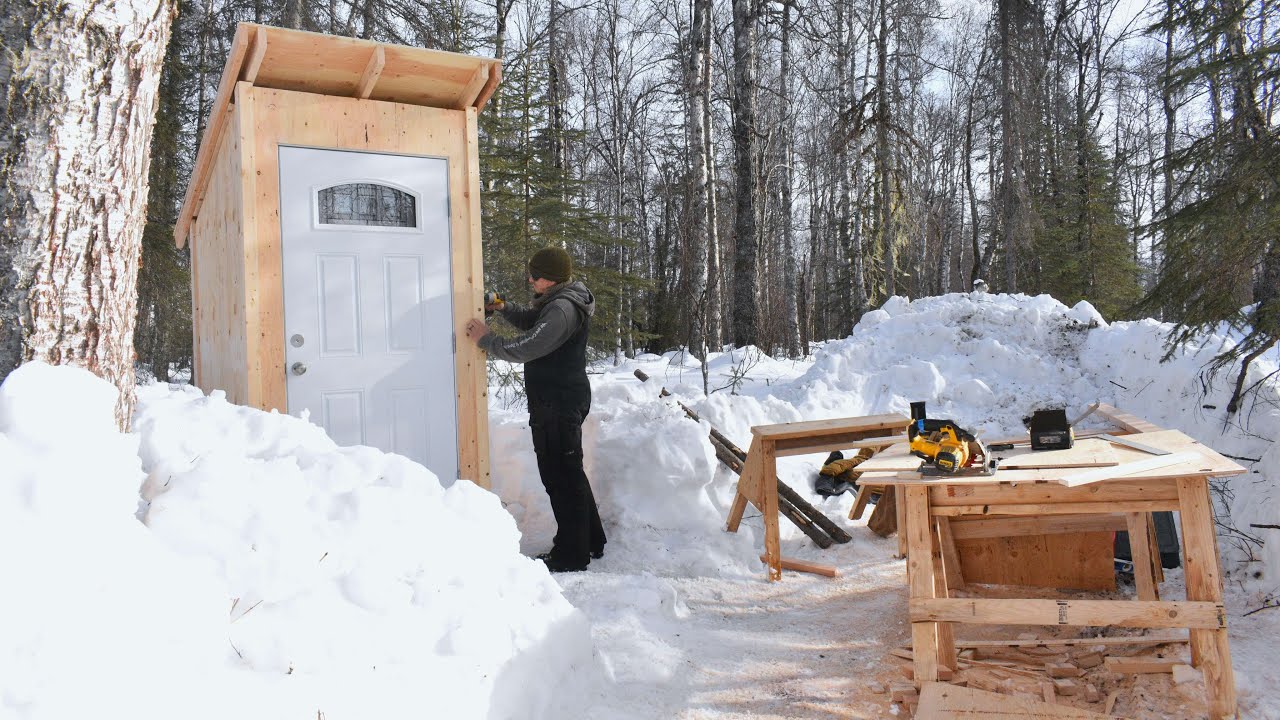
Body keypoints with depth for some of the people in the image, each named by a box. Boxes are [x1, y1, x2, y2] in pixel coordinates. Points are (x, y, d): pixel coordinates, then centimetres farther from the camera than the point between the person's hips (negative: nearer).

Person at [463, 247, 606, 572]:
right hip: (561, 400, 11)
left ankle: (571, 554, 6)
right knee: (569, 474, 20)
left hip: (558, 405, -11)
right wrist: (505, 309, 12)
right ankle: (590, 541, 31)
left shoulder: (562, 309, -21)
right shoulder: (555, 301, 12)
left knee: (561, 477, -3)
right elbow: (531, 322, 29)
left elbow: (525, 348, -25)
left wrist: (486, 338, -12)